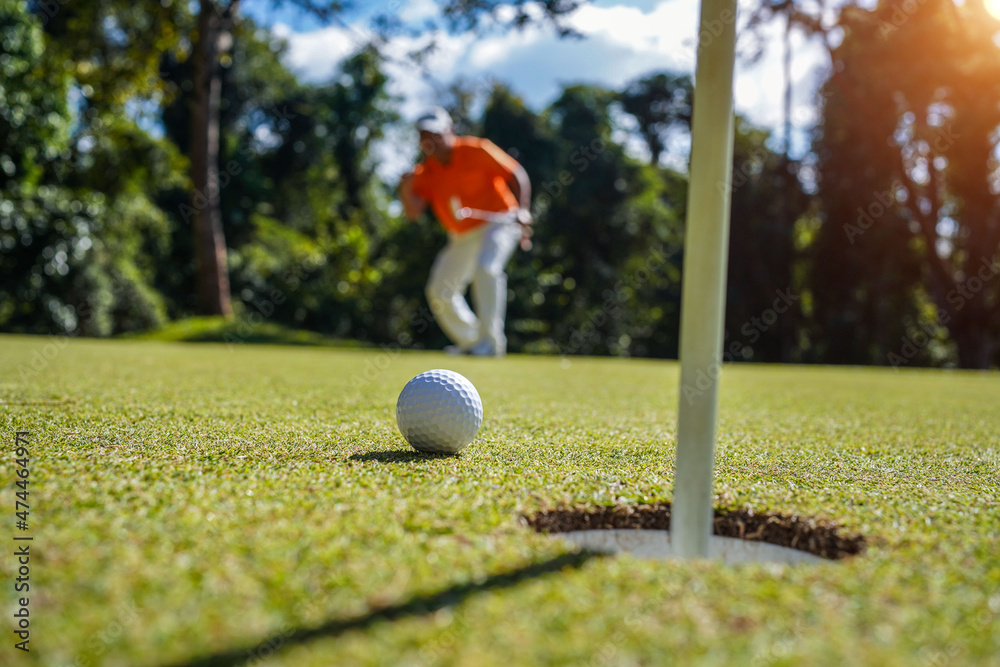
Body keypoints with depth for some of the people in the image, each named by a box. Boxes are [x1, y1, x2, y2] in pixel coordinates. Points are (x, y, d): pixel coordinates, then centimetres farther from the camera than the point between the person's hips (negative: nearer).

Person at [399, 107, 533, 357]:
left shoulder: (476, 151, -14)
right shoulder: (425, 172, -2)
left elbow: (517, 175, -12)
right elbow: (414, 212, -13)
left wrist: (522, 211, -25)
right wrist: (406, 189, -32)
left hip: (498, 223, -6)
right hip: (462, 238, 6)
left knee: (486, 268, -33)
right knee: (439, 292, 8)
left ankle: (491, 341, -25)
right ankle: (470, 341, 27)